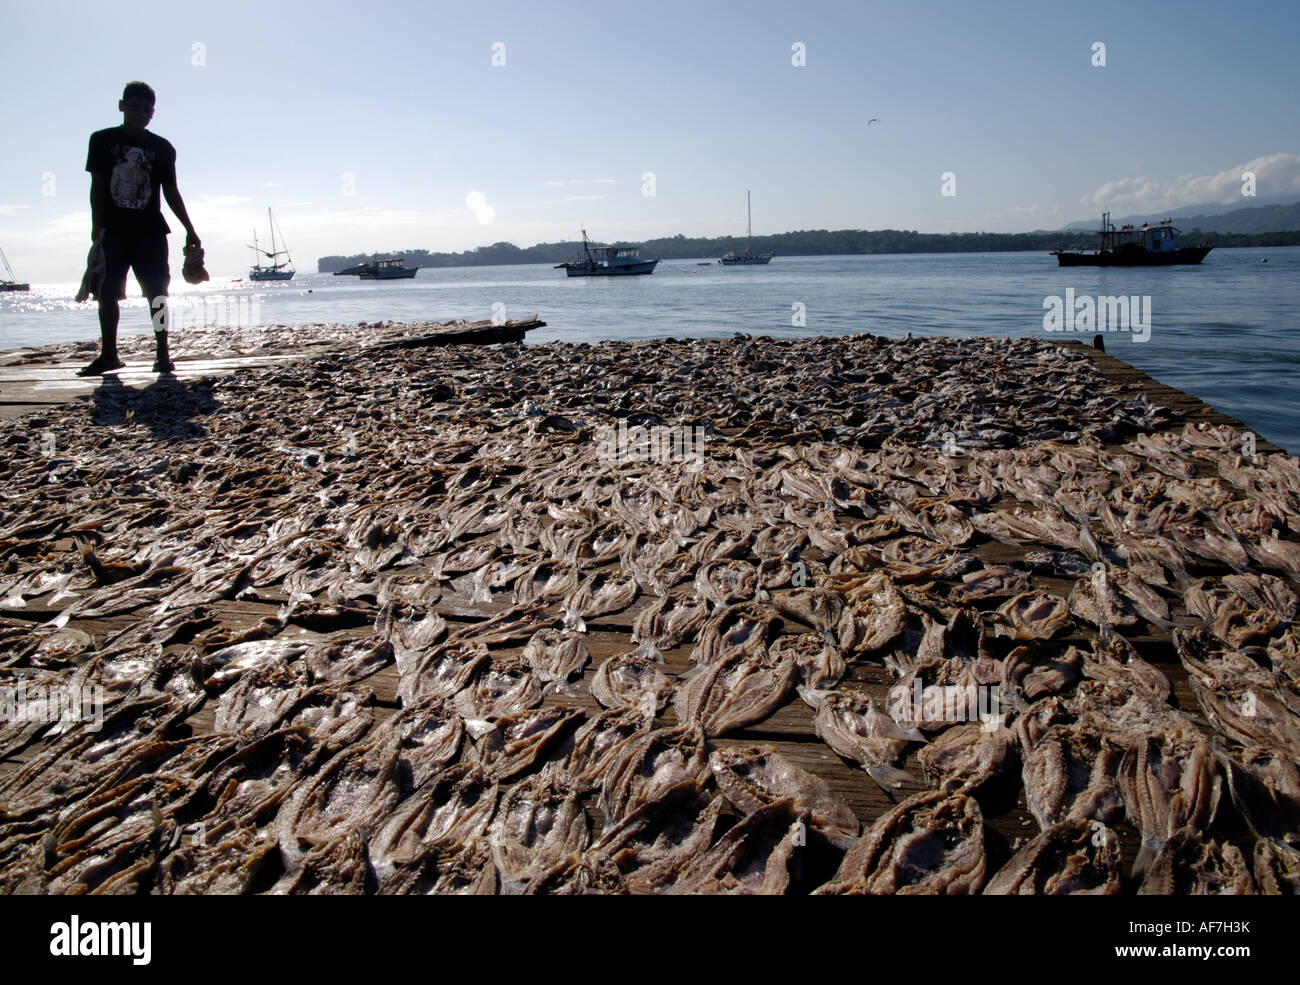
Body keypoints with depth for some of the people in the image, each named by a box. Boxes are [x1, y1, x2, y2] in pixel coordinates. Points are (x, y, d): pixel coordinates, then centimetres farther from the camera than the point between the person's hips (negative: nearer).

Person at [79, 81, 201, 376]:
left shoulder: (162, 148, 9)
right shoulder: (103, 140, 7)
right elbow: (97, 185, 4)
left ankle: (162, 354, 1)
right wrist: (97, 225, -6)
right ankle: (109, 354, 10)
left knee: (157, 292, -4)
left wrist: (189, 229, 9)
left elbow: (171, 191, 12)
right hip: (113, 230, 0)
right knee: (106, 293, 1)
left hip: (150, 231, 0)